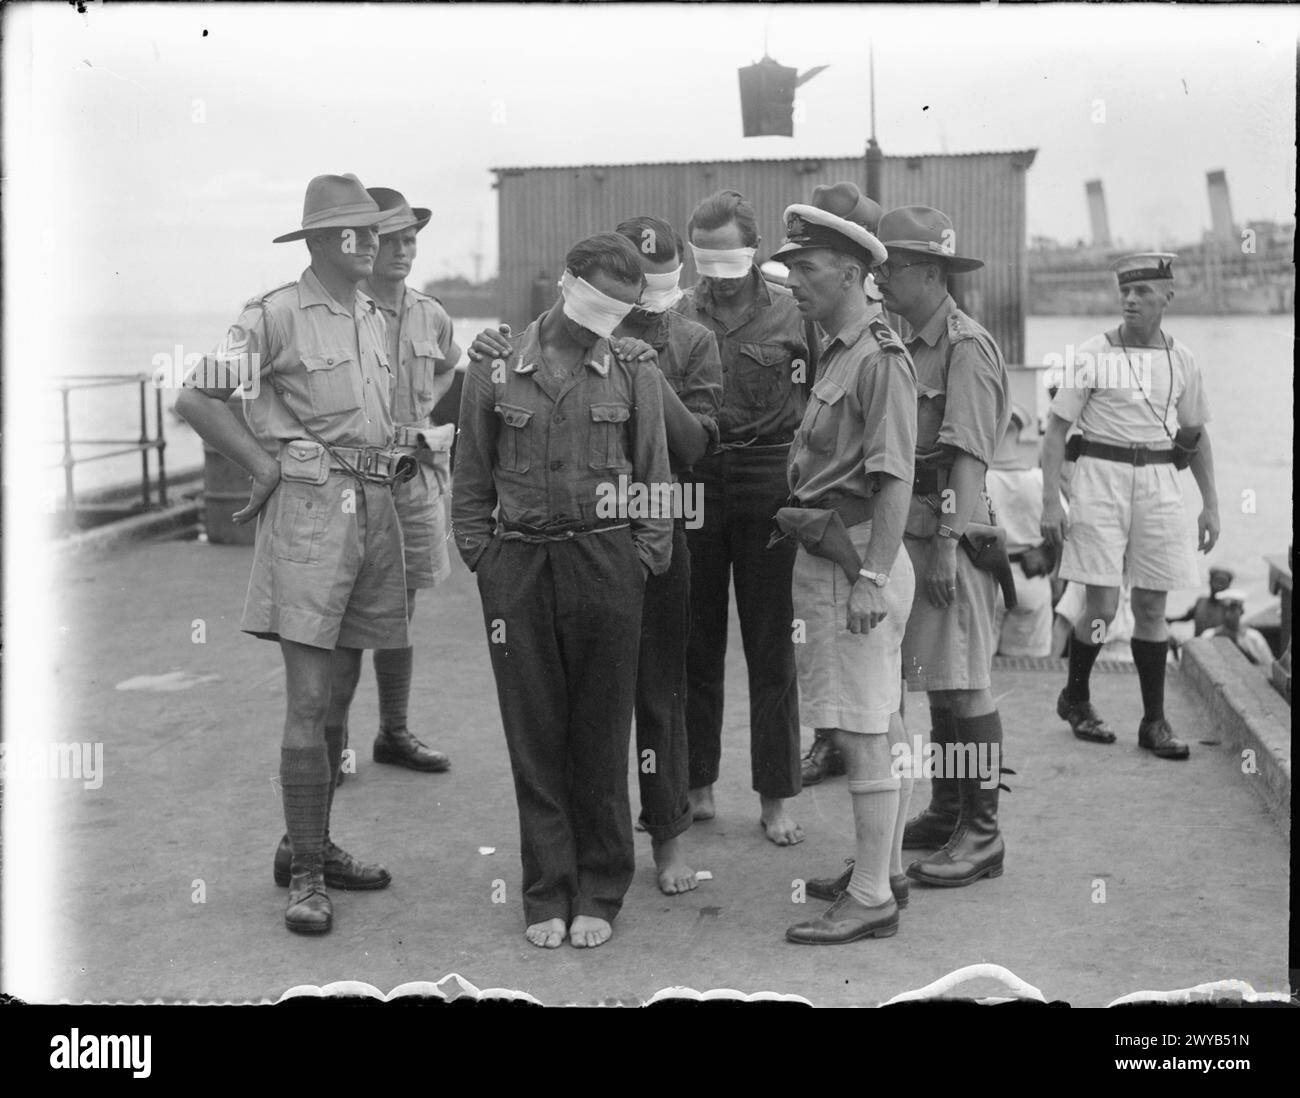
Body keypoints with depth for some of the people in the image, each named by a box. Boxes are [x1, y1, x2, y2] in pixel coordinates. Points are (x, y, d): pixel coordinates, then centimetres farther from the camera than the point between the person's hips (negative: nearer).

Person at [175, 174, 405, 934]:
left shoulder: (375, 318, 16)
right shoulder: (275, 316, -6)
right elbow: (194, 400, -7)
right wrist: (265, 465, -7)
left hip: (374, 506, 7)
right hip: (310, 505, -7)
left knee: (340, 694, 12)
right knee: (309, 699, -8)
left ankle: (315, 844, 23)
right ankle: (305, 871, -1)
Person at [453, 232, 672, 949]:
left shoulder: (632, 373, 4)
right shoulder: (495, 367, 4)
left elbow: (653, 478, 8)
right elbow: (472, 474, 10)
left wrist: (647, 559, 0)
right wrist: (479, 554, 4)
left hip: (605, 564, 0)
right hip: (518, 567, 1)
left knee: (600, 735, 5)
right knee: (534, 736, 5)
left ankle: (599, 893, 18)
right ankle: (546, 893, 17)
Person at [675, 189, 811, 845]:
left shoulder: (791, 313, 2)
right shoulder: (676, 316, 6)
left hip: (769, 488, -1)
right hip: (690, 487, 2)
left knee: (771, 648, 5)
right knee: (695, 643, 9)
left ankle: (775, 797, 14)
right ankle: (696, 785, 21)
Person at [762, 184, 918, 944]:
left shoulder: (881, 359, -15)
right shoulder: (836, 353, 15)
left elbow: (896, 479, -20)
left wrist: (872, 576, -23)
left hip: (856, 560, -10)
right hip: (825, 558, 10)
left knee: (863, 730, -6)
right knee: (883, 723, 16)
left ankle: (871, 898, 1)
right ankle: (887, 868, 26)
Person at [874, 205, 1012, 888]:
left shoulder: (966, 348, -12)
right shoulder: (913, 346, 16)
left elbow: (968, 458, -18)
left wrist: (948, 544, -22)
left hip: (952, 531, -9)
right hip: (915, 528, 9)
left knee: (964, 684, -5)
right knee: (937, 680, 15)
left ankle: (982, 834, 2)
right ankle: (947, 813, 26)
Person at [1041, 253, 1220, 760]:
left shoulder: (1181, 360, 7)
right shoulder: (1090, 355, -4)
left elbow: (1196, 434, 17)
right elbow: (1056, 429, -3)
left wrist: (1210, 504, 12)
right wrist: (1050, 502, -10)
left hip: (1158, 481, 3)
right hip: (1100, 476, -3)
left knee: (1152, 606, 4)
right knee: (1103, 608, -5)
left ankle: (1155, 721, 12)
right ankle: (1075, 699, 20)